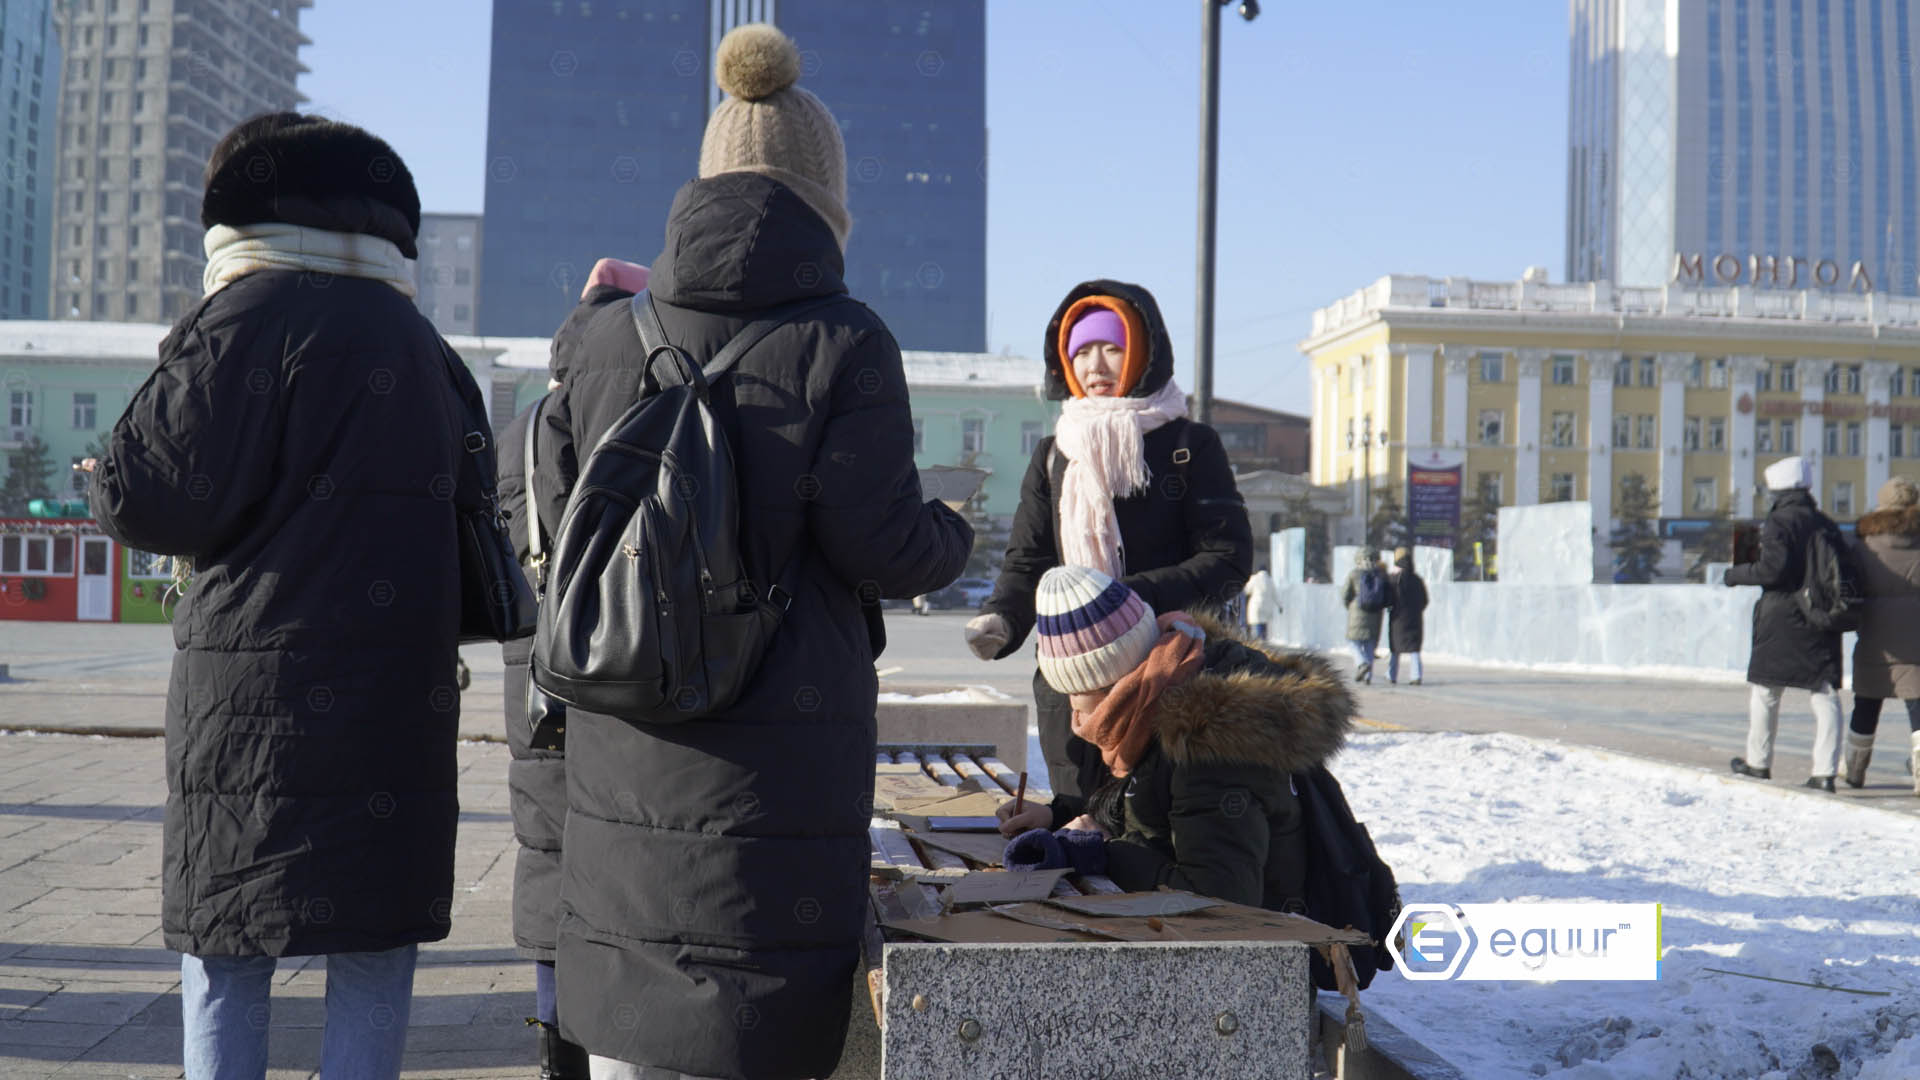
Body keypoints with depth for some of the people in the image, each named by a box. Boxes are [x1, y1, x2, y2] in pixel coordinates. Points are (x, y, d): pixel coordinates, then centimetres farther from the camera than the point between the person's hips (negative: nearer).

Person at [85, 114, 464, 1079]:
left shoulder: (256, 311, -6)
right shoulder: (422, 343, 13)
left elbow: (153, 497, -9)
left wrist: (115, 480, 13)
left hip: (262, 684, -5)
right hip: (404, 685, 5)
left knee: (225, 963, 4)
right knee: (374, 957, 9)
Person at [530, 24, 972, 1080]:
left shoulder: (612, 332, 5)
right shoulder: (840, 341, -8)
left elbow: (556, 500, 13)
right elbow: (879, 544, -11)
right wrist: (954, 537, 11)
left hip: (622, 741, 5)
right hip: (779, 745, -4)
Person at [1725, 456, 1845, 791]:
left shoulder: (1778, 522, -9)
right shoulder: (1827, 525, 7)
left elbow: (1773, 569, -18)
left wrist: (1736, 574, -4)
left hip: (1781, 617, -4)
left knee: (1764, 692, 10)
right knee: (1826, 695, 3)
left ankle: (1758, 763, 20)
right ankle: (1825, 772, -3)